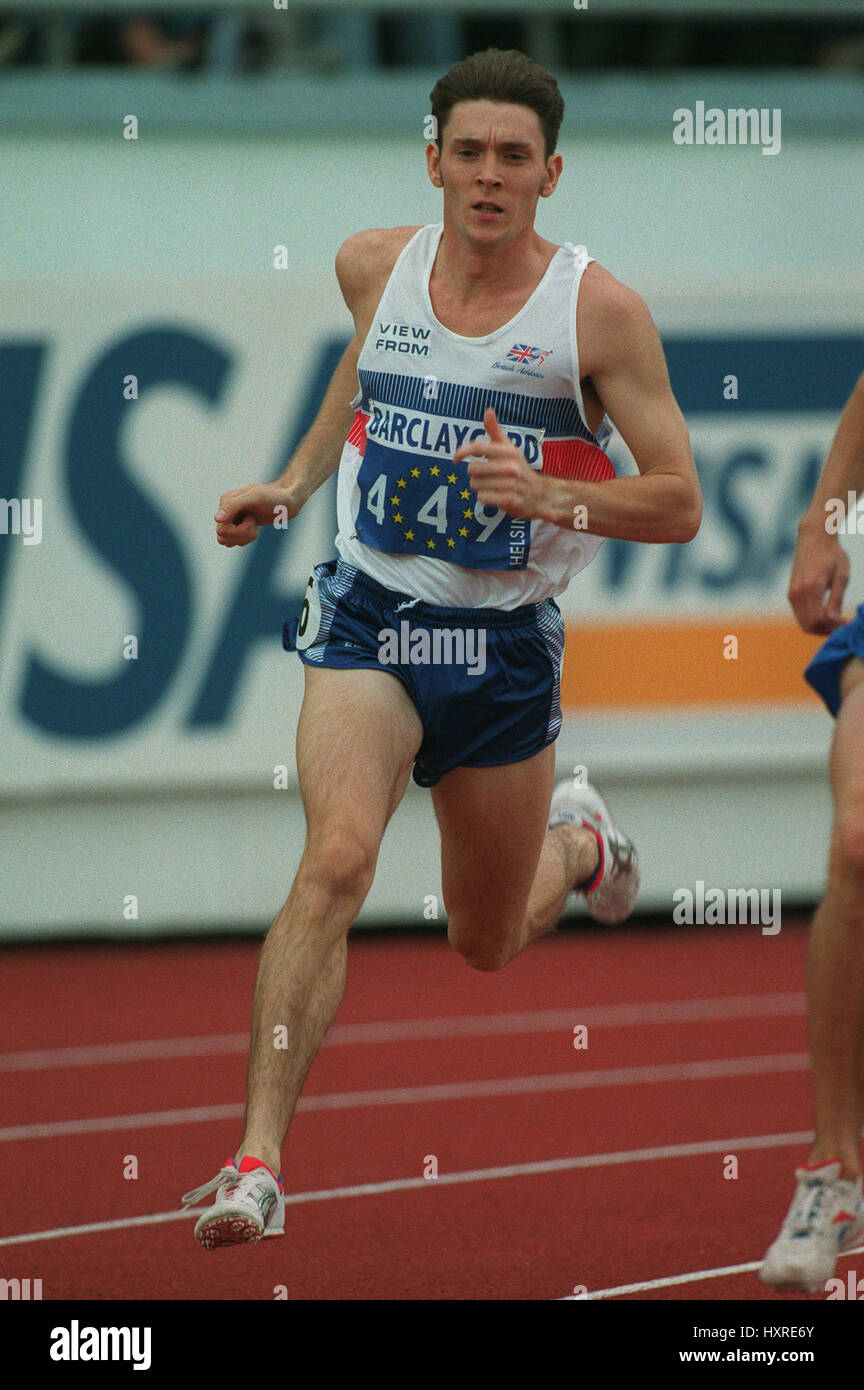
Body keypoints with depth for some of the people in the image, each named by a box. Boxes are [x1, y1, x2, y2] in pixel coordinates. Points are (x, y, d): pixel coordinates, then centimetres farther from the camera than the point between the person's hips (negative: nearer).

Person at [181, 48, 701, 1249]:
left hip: (506, 647, 0)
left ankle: (578, 841, 53)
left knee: (487, 946, 16)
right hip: (370, 617, 0)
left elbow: (680, 505, -11)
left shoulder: (599, 311, -12)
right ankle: (259, 1160, -28)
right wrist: (292, 484, 21)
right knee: (336, 859, -25)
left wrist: (548, 496, -25)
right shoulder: (376, 266, -2)